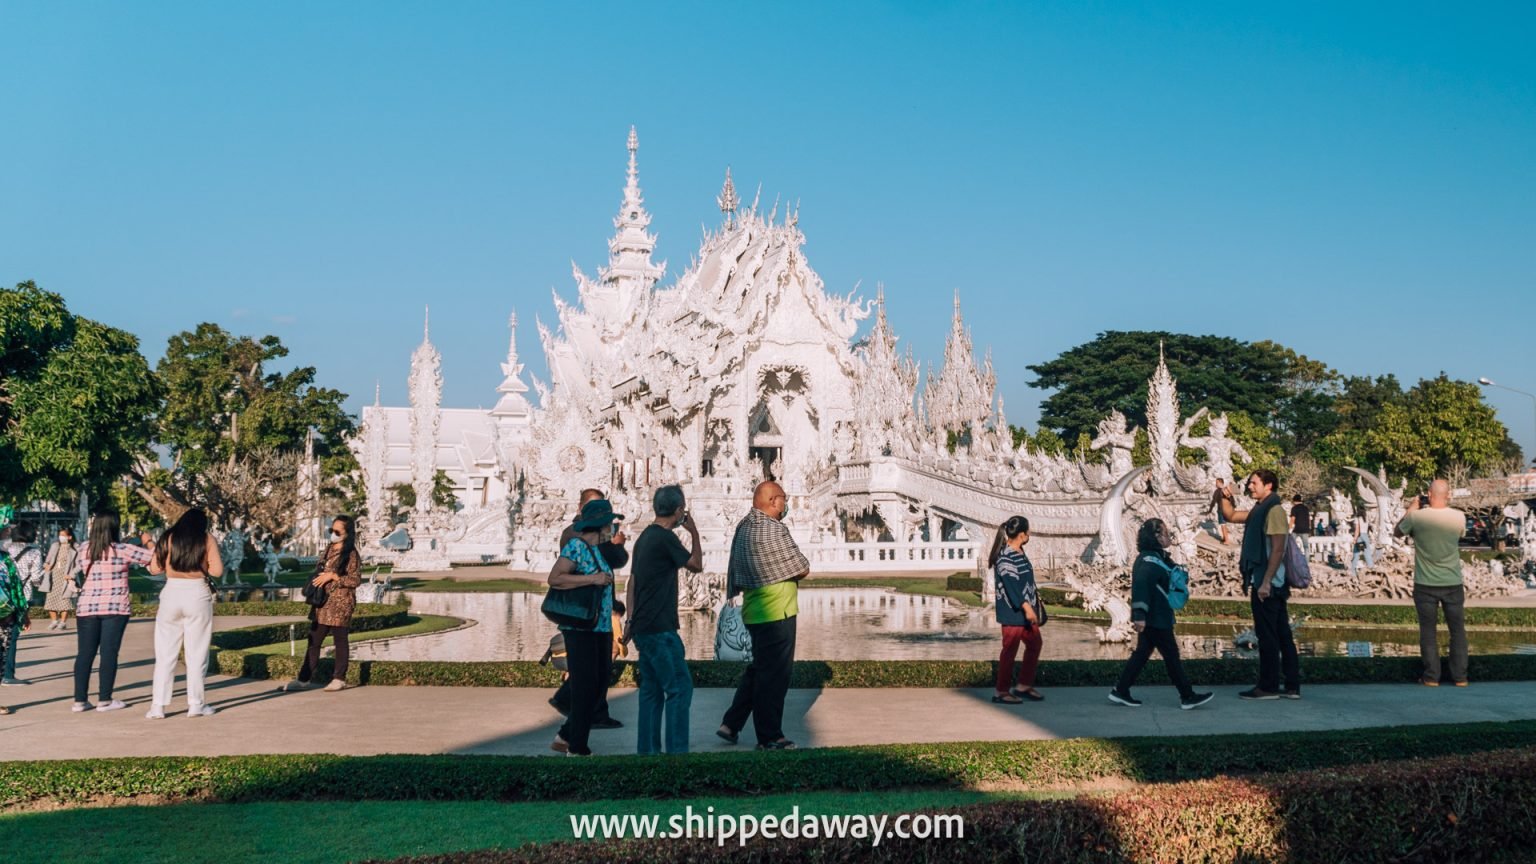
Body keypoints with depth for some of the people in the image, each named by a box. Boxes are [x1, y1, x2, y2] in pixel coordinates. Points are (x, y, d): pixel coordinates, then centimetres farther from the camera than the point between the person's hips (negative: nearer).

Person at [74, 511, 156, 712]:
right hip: (115, 608, -4)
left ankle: (79, 700, 8)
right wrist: (148, 541, 13)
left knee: (85, 653, 6)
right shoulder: (122, 550, -7)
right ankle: (105, 700, 2)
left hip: (87, 607, 4)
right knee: (109, 652, 0)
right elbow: (153, 556, -6)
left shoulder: (86, 548, 5)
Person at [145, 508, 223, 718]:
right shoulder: (207, 540, 2)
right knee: (196, 653, 5)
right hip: (197, 593, -1)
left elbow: (155, 569, 5)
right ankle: (195, 704, 9)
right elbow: (217, 570, -4)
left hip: (171, 592, 2)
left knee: (165, 653, 7)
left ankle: (158, 705, 5)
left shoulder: (168, 538, 7)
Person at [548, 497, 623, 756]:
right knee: (585, 686, -3)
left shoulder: (599, 549, 14)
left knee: (597, 685, 13)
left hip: (601, 628, 9)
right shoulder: (576, 546, -12)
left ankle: (566, 737, 26)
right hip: (581, 628, -9)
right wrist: (592, 579, -22)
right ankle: (577, 748, 8)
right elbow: (554, 578, -20)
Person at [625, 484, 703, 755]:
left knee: (652, 690, 12)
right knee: (680, 687, -5)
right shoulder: (666, 538, -14)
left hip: (643, 628, 9)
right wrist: (694, 532, 8)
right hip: (659, 629, -9)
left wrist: (631, 620, 19)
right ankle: (676, 751, -5)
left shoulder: (645, 537, 14)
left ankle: (646, 750, 15)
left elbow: (631, 582, 17)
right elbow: (697, 565, -2)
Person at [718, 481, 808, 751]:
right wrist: (794, 573, 5)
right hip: (777, 612, -9)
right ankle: (770, 737, 8)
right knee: (774, 675, 0)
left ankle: (731, 724, 21)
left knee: (758, 670, 20)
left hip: (754, 611, 9)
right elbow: (803, 569, -13)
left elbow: (734, 573, 16)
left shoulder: (742, 527, 10)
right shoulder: (773, 530, -19)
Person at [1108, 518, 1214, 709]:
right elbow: (1140, 584, -30)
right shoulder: (1151, 561, -19)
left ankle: (1120, 691, 13)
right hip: (1155, 619, -10)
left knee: (1142, 653, 11)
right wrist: (1139, 614, -35)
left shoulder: (1156, 558, 14)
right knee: (1171, 655, -1)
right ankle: (1187, 697, 7)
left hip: (1154, 618, 10)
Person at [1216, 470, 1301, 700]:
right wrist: (1223, 498, 5)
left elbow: (1278, 549, -19)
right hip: (1268, 583, 9)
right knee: (1281, 635, 10)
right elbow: (1232, 515, 26)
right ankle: (1292, 686, 15)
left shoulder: (1274, 510, -13)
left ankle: (1268, 687, 3)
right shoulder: (1260, 510, 15)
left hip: (1267, 584, -9)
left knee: (1267, 636, -3)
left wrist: (1265, 582, -21)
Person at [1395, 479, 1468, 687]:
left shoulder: (1416, 517, -13)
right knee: (1457, 630, 12)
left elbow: (1397, 532, 7)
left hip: (1425, 584, -1)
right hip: (1453, 583, 1)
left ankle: (1431, 676, 8)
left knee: (1428, 631, 7)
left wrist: (1411, 509, 14)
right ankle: (1460, 676, 16)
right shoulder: (1459, 517, -8)